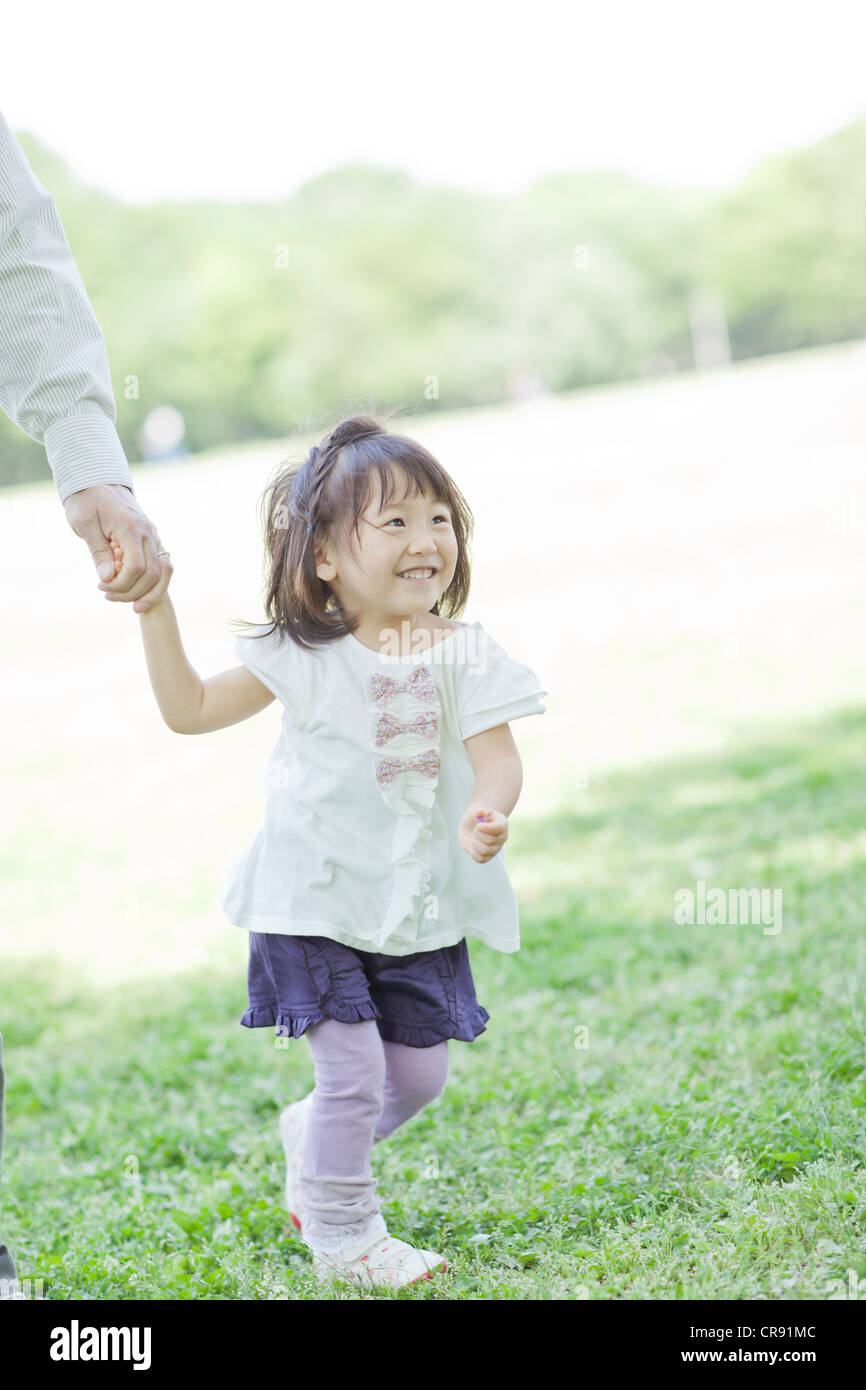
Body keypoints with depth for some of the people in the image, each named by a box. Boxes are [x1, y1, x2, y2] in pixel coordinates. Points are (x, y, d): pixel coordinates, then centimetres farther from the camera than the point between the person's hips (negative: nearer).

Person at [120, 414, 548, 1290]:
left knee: (419, 1074, 11)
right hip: (315, 898, -3)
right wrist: (156, 609, -10)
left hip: (419, 904, 3)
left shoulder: (463, 655, -6)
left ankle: (310, 1134, 41)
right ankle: (340, 1236, 15)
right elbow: (189, 710, -1)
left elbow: (497, 759, -12)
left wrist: (489, 814, -35)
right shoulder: (305, 655, -8)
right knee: (354, 1068, -6)